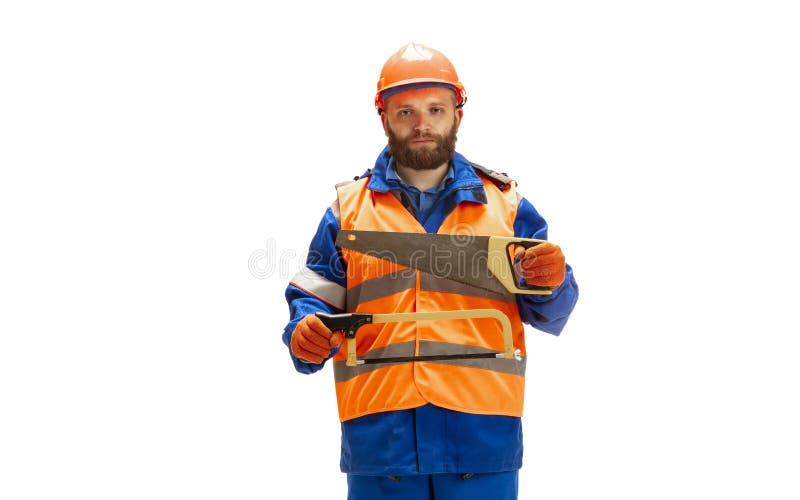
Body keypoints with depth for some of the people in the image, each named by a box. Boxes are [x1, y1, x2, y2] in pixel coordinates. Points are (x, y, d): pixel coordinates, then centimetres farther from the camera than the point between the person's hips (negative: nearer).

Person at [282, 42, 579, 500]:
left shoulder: (504, 203, 13)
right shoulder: (348, 207, 13)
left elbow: (549, 313, 12)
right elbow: (313, 300, 13)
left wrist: (552, 282, -11)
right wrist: (305, 334, -9)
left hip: (482, 431, 0)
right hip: (380, 430, 0)